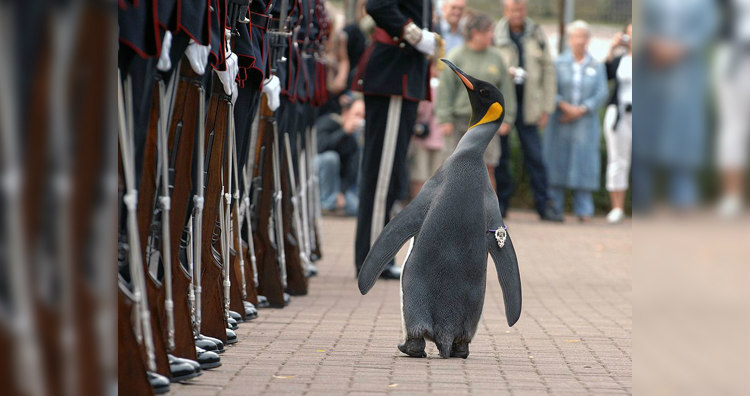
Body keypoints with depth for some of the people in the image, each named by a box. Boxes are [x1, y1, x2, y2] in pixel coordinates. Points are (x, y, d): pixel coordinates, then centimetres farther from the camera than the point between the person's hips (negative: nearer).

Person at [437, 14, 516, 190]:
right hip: (460, 121, -2)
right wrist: (445, 120, -8)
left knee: (488, 169, -2)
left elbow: (506, 88, 11)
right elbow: (445, 89, -3)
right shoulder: (456, 57, -1)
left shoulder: (496, 57, 7)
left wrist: (506, 119, 6)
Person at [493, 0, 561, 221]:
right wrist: (504, 72, -16)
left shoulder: (536, 35, 8)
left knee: (535, 157, -2)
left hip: (528, 105, 1)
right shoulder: (495, 35, -1)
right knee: (501, 155, 3)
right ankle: (502, 203, 12)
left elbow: (548, 71, 9)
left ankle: (543, 205, 3)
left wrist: (546, 108, 4)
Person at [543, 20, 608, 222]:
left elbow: (601, 95, 1)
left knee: (584, 164, -4)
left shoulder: (597, 67, 8)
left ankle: (584, 211, -1)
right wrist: (565, 106, -17)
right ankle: (554, 208, 6)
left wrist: (581, 110, -12)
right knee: (556, 163, 0)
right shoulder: (558, 63, 7)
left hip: (586, 122, 0)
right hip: (560, 122, 0)